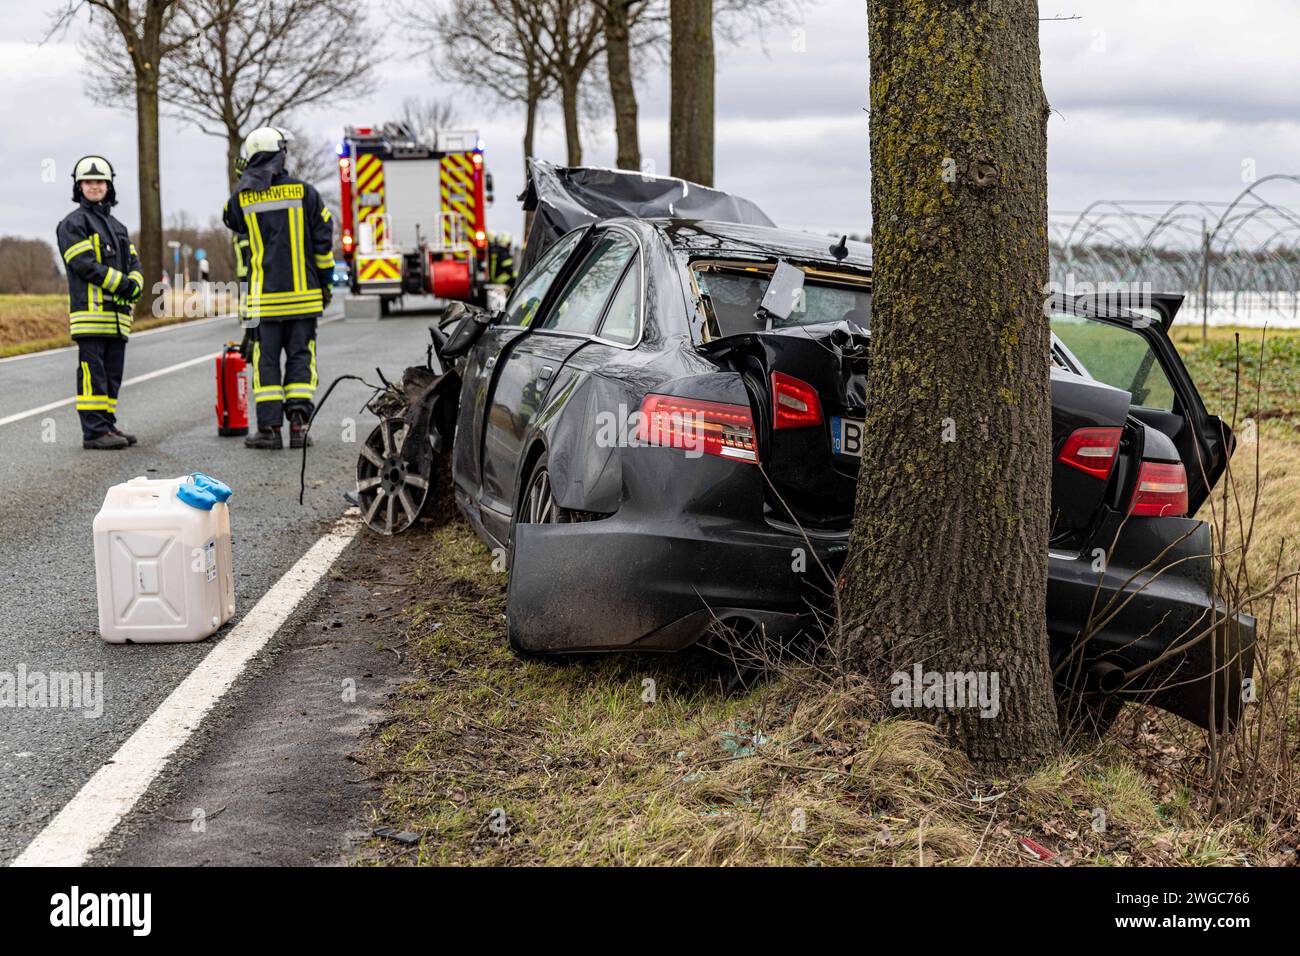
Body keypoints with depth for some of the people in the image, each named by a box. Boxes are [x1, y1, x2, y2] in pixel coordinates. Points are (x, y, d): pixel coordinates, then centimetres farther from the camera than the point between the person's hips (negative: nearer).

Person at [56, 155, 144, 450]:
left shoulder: (118, 227, 22)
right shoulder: (73, 223, -2)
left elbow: (134, 264, 15)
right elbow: (85, 264, -13)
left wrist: (134, 285, -7)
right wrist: (121, 283, -15)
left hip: (117, 313, 7)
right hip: (90, 311, -7)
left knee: (113, 373, 9)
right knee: (93, 371, -9)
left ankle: (107, 425, 15)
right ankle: (94, 432, -9)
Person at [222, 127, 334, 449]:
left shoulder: (243, 196, -2)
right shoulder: (304, 191, -3)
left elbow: (232, 222, 21)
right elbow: (323, 240, 0)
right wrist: (325, 281, 10)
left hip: (264, 296, 0)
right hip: (303, 292, 0)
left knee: (266, 360, 5)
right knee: (300, 357, 6)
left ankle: (269, 427, 2)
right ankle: (298, 424, -1)